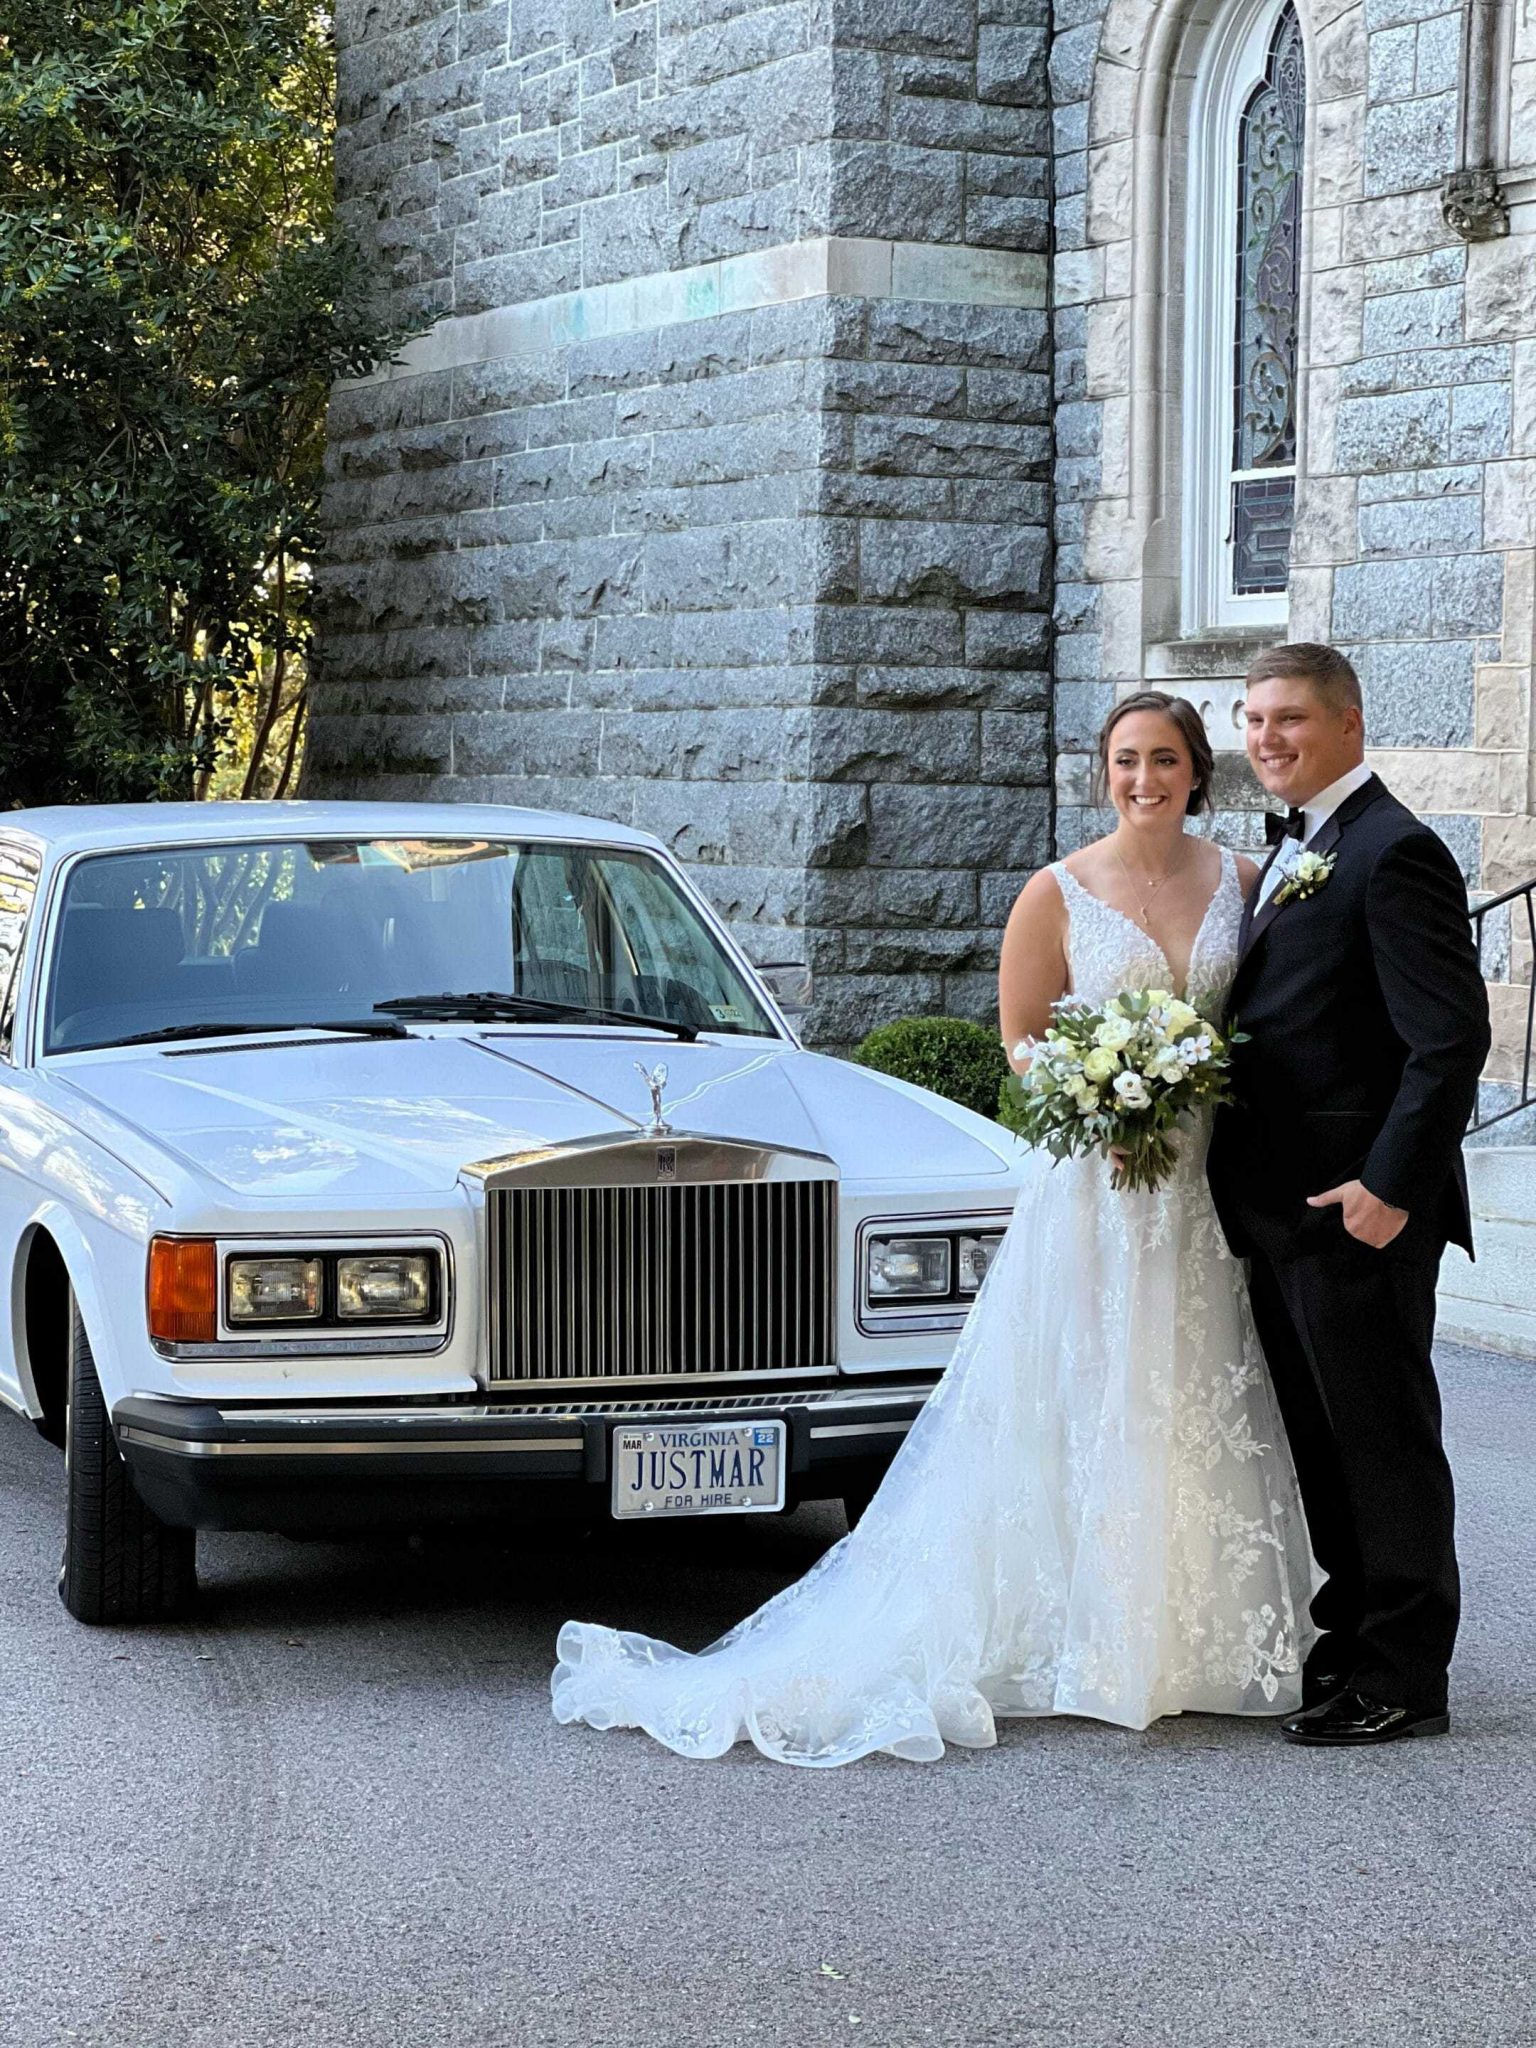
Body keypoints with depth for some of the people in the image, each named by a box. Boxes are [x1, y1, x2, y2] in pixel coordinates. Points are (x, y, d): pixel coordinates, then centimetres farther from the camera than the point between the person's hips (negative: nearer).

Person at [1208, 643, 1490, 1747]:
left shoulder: (1394, 852, -14)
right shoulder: (1294, 854, 16)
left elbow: (1451, 1037, -20)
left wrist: (1390, 1185, -23)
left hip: (1359, 1210, -10)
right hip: (1285, 1212, 10)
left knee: (1384, 1439, -1)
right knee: (1323, 1439, 16)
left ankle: (1404, 1678, 7)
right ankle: (1352, 1637, 27)